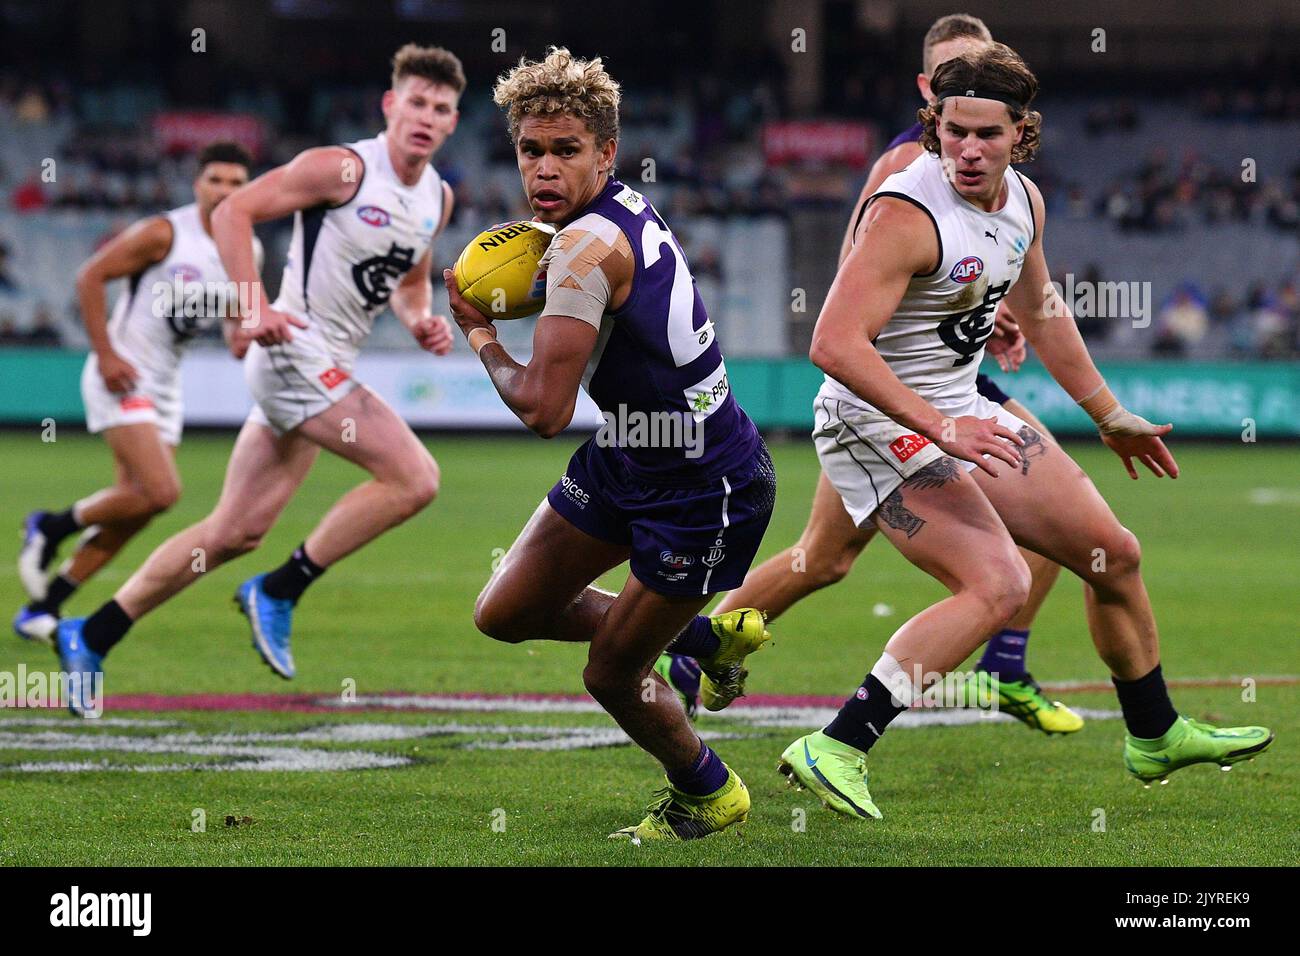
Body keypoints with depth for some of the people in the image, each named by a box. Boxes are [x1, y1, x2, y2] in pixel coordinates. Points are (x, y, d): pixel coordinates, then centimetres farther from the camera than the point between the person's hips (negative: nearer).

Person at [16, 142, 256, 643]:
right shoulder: (166, 233, -14)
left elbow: (235, 319, 18)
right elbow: (91, 276, -12)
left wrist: (240, 340, -6)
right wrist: (105, 354, -17)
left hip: (165, 385, 8)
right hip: (122, 376, -8)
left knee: (134, 507, 4)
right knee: (160, 492, -20)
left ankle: (42, 608, 13)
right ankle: (50, 528, 1)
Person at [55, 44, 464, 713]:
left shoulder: (437, 199, 11)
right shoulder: (343, 168, -12)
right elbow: (232, 213, -12)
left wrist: (421, 320, 5)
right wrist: (254, 306, -23)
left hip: (326, 367, 8)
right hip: (295, 350, -8)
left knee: (236, 533, 9)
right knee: (414, 478, -19)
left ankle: (92, 637, 15)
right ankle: (278, 593, -8)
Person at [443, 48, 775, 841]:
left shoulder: (589, 246, -28)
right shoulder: (625, 208, -1)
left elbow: (544, 409, -31)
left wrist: (480, 333, -12)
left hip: (703, 489, -9)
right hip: (626, 457, 9)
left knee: (612, 675, 4)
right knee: (507, 614, 13)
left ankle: (710, 795, 33)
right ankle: (709, 638, 31)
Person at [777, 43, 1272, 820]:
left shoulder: (1023, 201, 3)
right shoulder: (908, 214, -24)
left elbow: (1040, 310, 22)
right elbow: (834, 343, -31)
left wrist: (1110, 416, 27)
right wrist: (939, 429, -36)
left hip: (965, 412, 9)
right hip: (880, 426, -9)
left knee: (1112, 554, 14)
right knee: (998, 585, -26)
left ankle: (1156, 736, 35)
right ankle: (836, 750, -26)